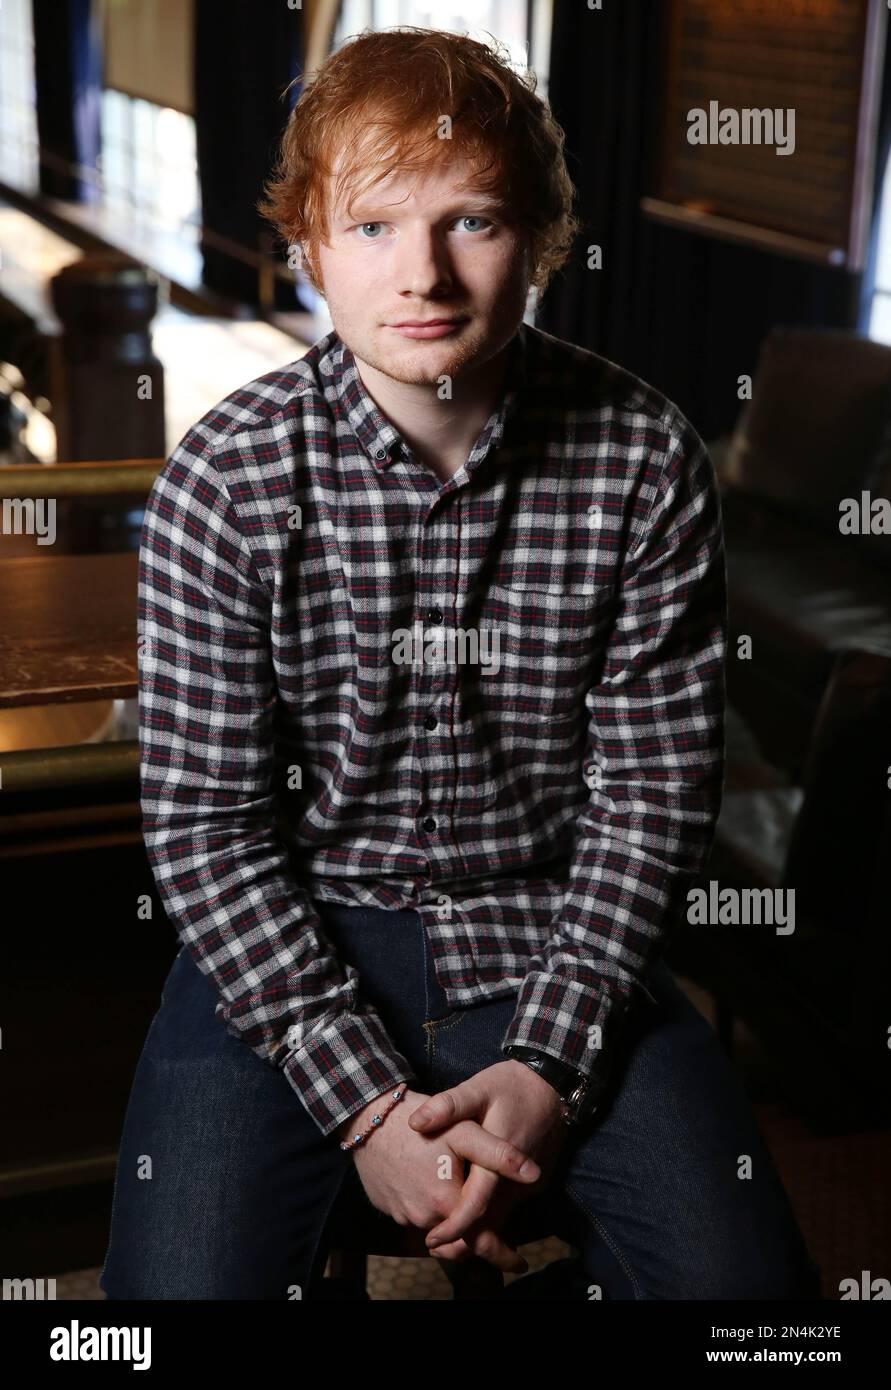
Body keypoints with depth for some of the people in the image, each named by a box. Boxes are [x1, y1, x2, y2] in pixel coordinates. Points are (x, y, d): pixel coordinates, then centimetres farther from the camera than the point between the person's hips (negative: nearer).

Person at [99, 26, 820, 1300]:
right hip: (293, 943, 0)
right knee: (184, 1282, -16)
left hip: (554, 928, 1)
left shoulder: (646, 461, -9)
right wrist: (361, 1097, -16)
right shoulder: (226, 479, -11)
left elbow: (653, 791, -5)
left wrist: (548, 1065, -14)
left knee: (741, 1276, -12)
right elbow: (205, 822, -9)